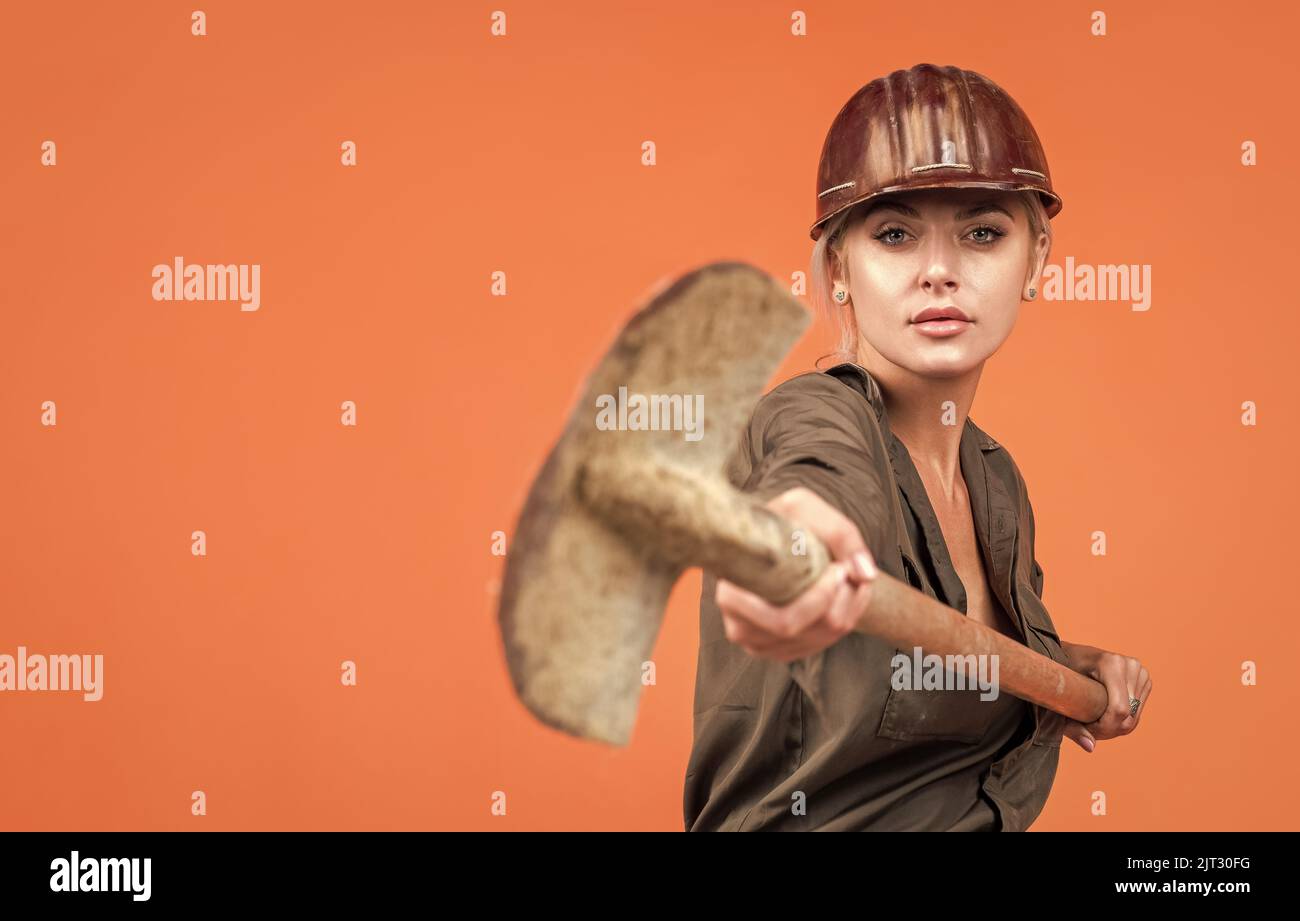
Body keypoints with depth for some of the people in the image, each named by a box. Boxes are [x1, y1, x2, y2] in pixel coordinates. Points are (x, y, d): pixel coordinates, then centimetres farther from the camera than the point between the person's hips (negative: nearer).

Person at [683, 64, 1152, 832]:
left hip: (991, 816, 5)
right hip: (798, 822, -5)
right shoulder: (810, 424, -15)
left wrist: (1068, 664, 2)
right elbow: (815, 473, -38)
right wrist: (790, 543, -57)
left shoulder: (998, 481, 3)